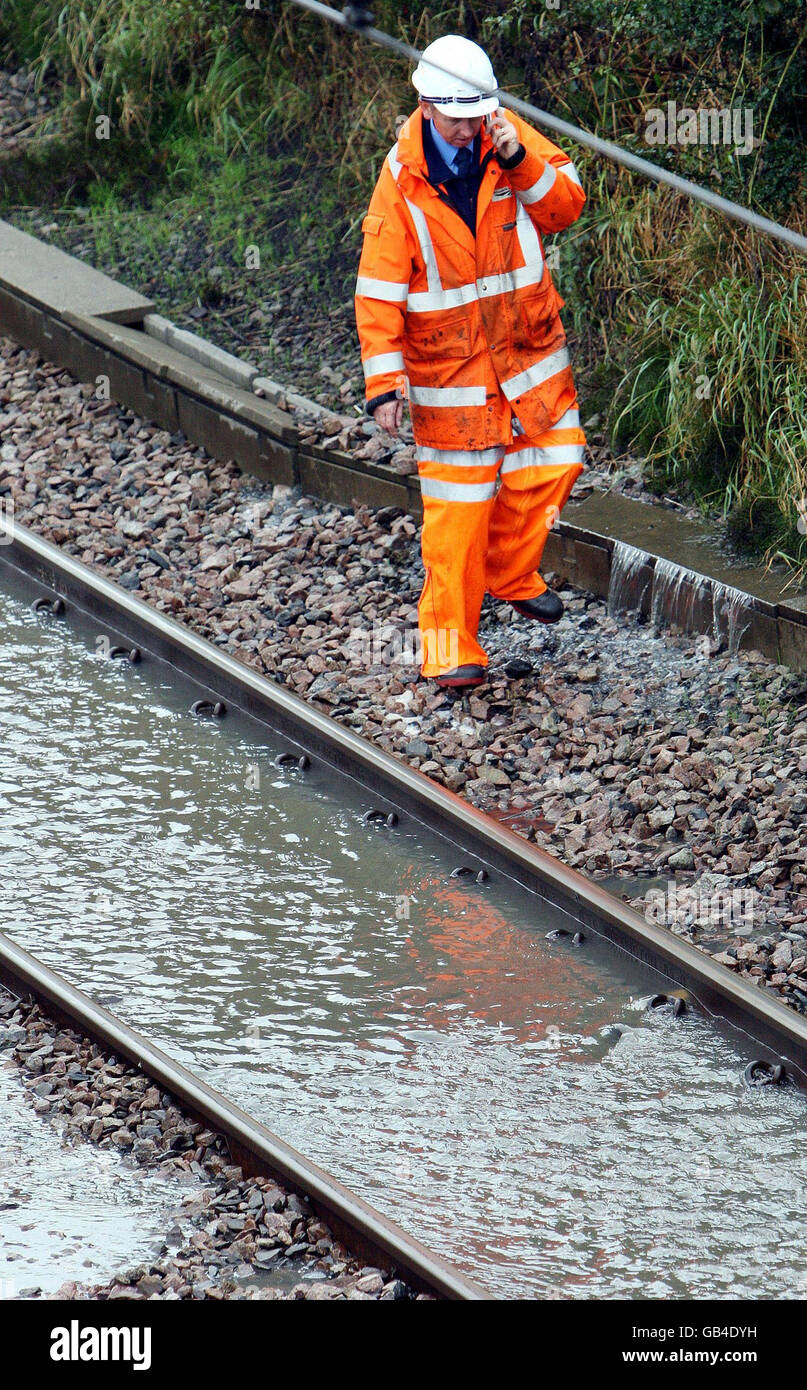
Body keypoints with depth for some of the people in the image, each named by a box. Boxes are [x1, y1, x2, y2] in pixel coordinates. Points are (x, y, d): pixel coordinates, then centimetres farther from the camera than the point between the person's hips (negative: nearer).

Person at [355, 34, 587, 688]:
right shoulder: (401, 179, -12)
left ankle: (510, 573, 33)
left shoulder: (511, 137, -4)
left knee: (554, 461, 8)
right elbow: (380, 288, -9)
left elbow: (566, 205, -6)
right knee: (457, 501, -1)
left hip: (529, 348, 4)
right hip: (449, 362, -3)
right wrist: (384, 379, -14)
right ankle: (449, 641, 7)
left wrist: (521, 161, -23)